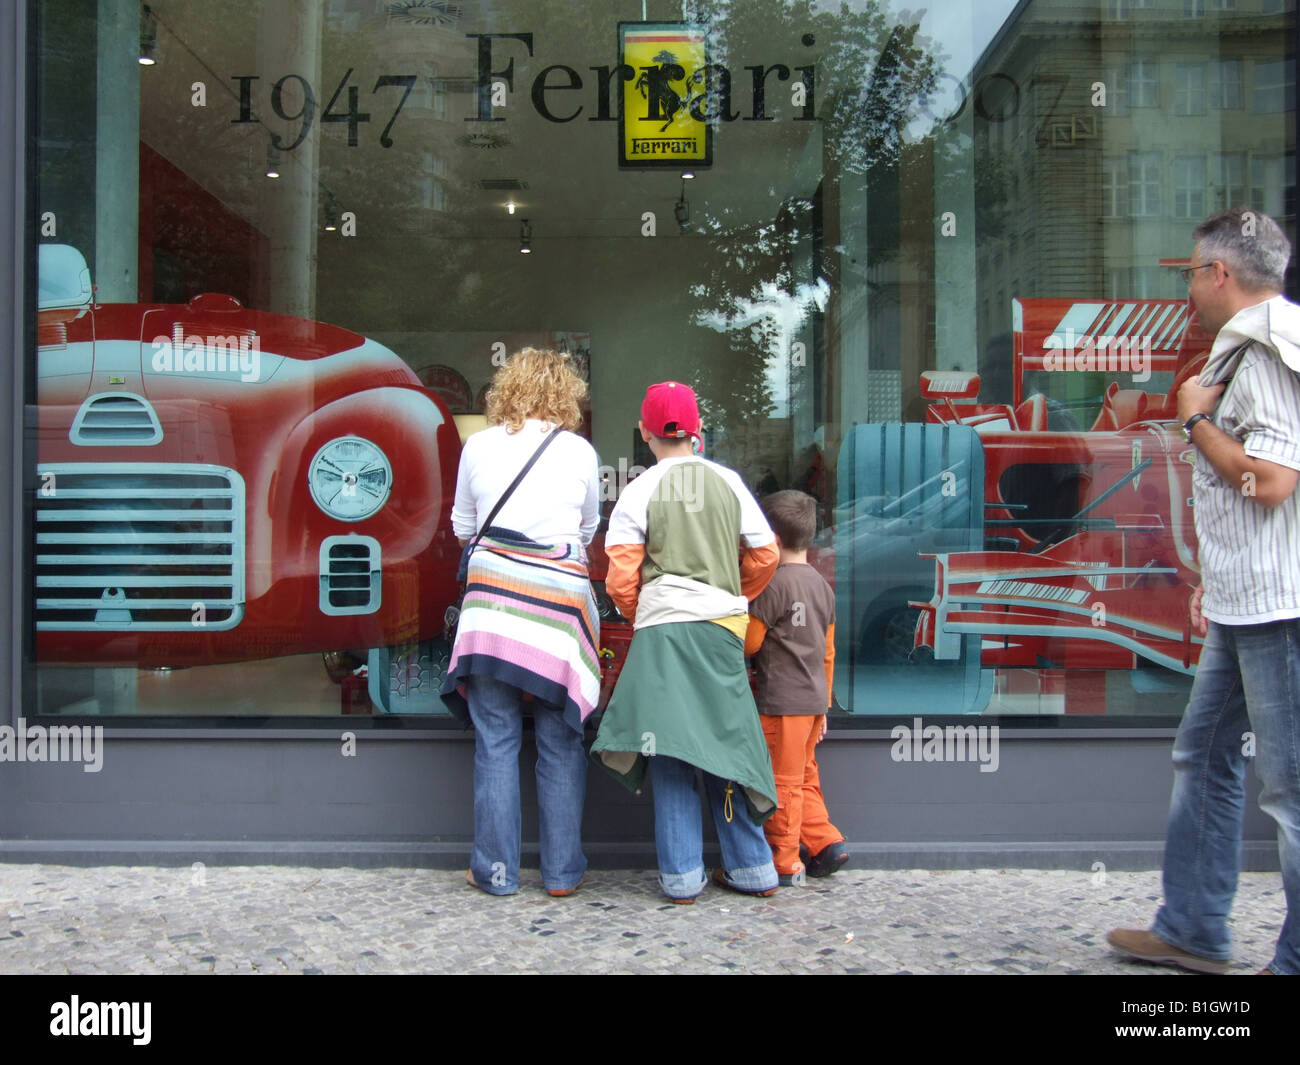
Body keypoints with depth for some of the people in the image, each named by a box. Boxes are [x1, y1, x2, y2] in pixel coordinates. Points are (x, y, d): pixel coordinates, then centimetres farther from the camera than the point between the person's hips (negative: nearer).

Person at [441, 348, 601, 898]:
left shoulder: (478, 446, 5)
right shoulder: (580, 452, 4)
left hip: (491, 594, 0)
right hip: (559, 596, 0)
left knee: (495, 740, 6)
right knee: (560, 743, 8)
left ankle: (496, 869, 14)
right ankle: (561, 870, 15)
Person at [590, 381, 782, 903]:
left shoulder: (639, 491, -1)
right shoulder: (728, 482, 6)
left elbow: (620, 578, -5)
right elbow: (765, 555, 9)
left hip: (661, 628, -3)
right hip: (721, 627, 3)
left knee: (669, 752, 3)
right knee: (723, 742, 12)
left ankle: (681, 875, 6)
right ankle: (751, 868, 17)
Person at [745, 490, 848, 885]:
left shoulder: (775, 583, -14)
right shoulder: (823, 585, 11)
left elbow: (750, 643, -11)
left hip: (782, 701, -8)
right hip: (814, 699, 8)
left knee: (783, 782, 1)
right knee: (804, 777, 19)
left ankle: (785, 863, 9)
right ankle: (825, 842, 18)